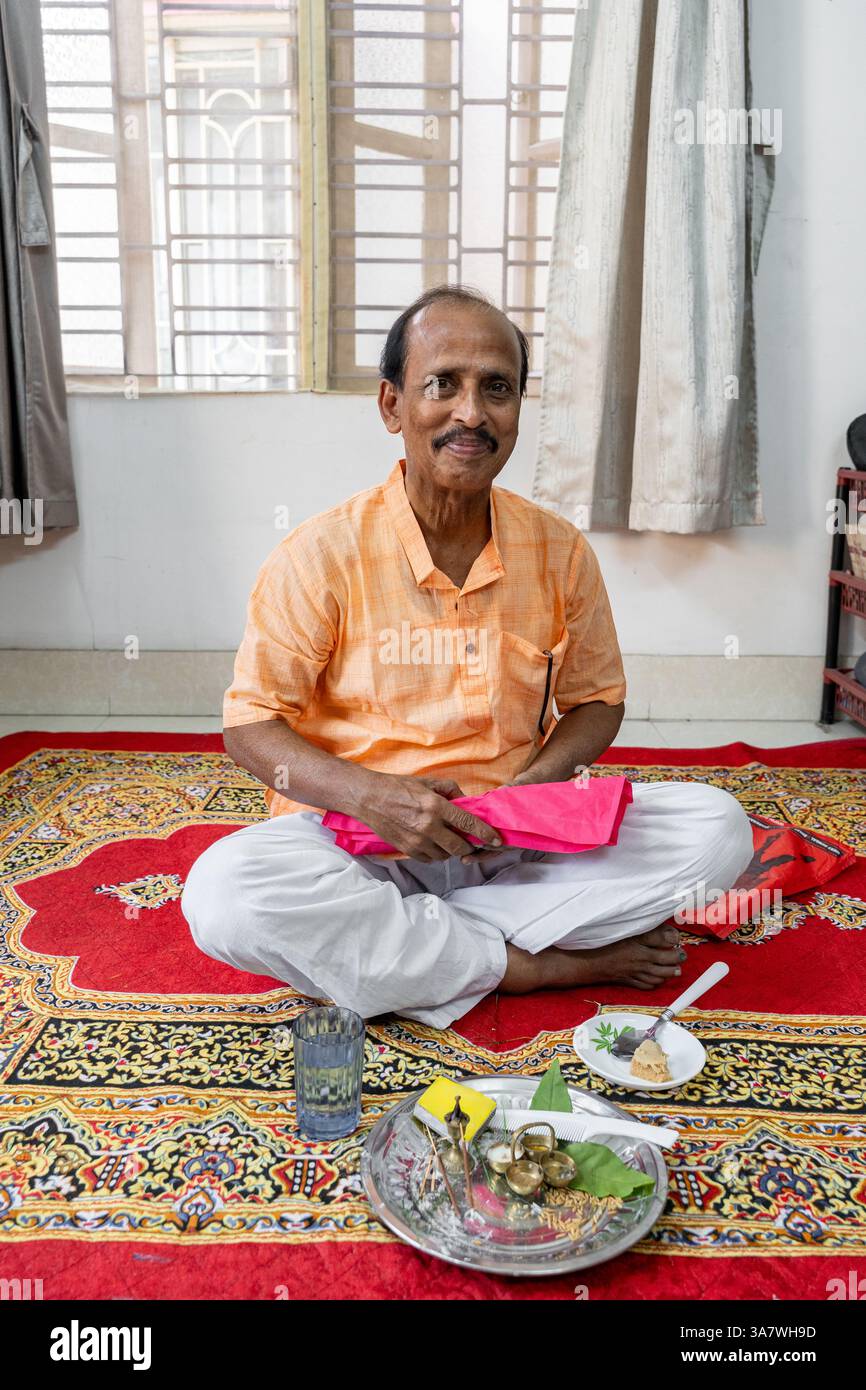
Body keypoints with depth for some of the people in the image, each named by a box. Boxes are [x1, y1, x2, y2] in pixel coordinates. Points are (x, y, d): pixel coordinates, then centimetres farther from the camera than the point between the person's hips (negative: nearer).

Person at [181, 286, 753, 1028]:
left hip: (512, 845, 3)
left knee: (717, 827, -15)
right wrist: (368, 795, -25)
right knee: (223, 895, -33)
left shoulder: (561, 551, 1)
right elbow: (251, 724, -6)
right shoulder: (324, 554, -8)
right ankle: (548, 965, -19)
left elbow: (596, 699, 11)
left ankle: (385, 946, -18)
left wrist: (532, 787, -10)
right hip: (357, 843, -2)